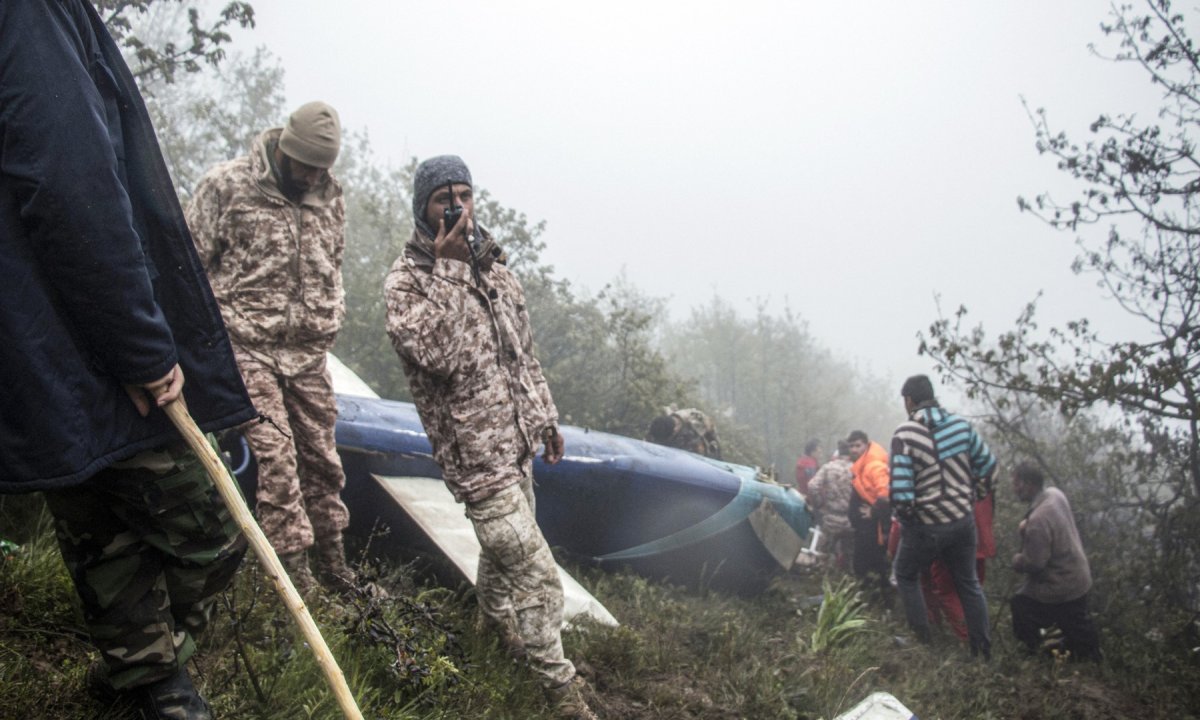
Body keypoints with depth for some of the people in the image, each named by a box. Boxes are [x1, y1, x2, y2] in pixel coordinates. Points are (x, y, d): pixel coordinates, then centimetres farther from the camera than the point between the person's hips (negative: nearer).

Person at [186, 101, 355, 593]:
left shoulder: (329, 194, 9)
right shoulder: (226, 185, -6)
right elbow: (191, 263, -4)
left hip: (309, 351, 5)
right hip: (248, 346, -5)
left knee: (321, 455, 9)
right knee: (274, 453, -11)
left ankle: (332, 562, 22)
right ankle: (295, 570, -4)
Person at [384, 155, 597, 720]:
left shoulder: (493, 266, 10)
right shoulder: (405, 281, -12)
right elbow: (439, 355, -27)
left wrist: (546, 416, 19)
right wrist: (449, 270, -27)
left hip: (516, 440, 7)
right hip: (475, 452, -7)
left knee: (504, 545, 23)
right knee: (535, 570, -7)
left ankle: (496, 623, 48)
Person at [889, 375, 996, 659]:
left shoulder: (904, 435, -18)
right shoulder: (961, 425, -3)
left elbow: (900, 489, -21)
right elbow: (988, 466, 5)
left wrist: (904, 515, -2)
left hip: (925, 527, -4)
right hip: (963, 520, 4)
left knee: (907, 576, 20)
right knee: (968, 583, 20)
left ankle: (923, 640, 18)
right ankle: (983, 649, 26)